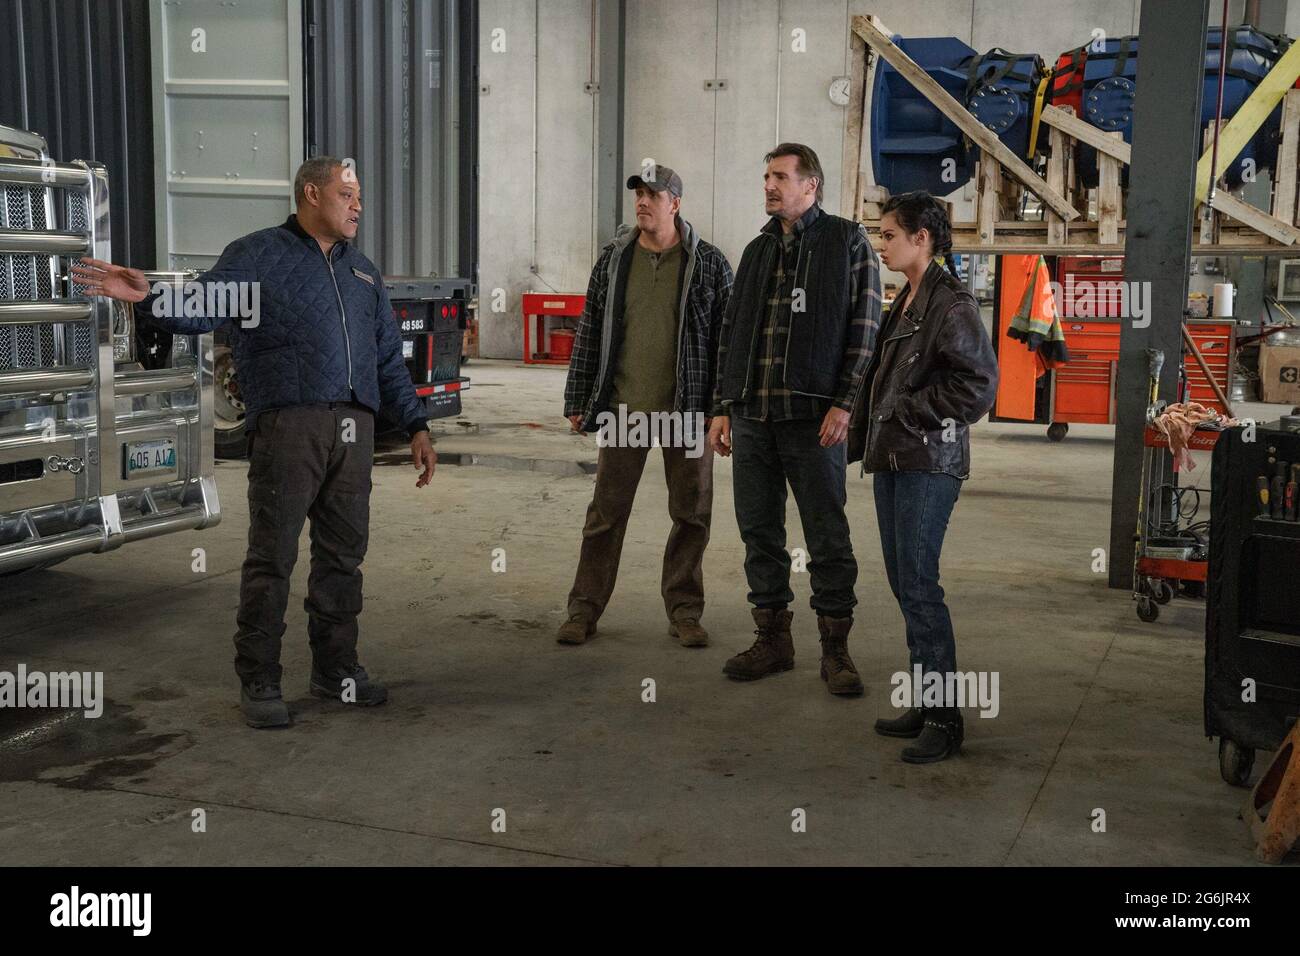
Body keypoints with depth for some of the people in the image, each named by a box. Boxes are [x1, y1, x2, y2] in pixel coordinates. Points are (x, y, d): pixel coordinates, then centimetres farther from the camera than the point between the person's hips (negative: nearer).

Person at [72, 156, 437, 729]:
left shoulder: (361, 272, 22)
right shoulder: (257, 256, 4)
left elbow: (389, 361, 23)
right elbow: (199, 311, -10)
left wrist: (416, 427, 18)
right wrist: (146, 296, -29)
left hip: (354, 426, 6)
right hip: (288, 424, -6)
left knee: (343, 553, 10)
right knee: (273, 555, -4)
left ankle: (336, 669, 21)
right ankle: (258, 683, 4)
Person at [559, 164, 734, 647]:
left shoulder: (708, 263, 1)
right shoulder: (613, 260, 7)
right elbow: (590, 331, 9)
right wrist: (577, 400, 6)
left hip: (687, 409, -1)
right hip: (624, 408, 1)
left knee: (691, 515, 6)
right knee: (606, 512, 5)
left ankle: (684, 611, 20)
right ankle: (584, 609, 14)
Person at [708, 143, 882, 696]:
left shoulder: (847, 242, 1)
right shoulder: (757, 251, 17)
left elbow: (865, 330, -5)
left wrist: (844, 404, -13)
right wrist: (722, 407, 13)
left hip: (812, 416, -5)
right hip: (751, 416, 6)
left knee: (827, 537, 0)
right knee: (758, 532, 9)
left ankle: (835, 649, 10)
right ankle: (772, 639, 20)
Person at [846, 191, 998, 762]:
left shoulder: (951, 303, -11)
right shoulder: (904, 303, 16)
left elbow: (978, 385, -18)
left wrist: (909, 412, -13)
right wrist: (864, 438, 15)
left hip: (929, 463, -9)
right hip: (891, 458, 9)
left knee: (918, 586, -9)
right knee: (904, 584, 10)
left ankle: (945, 719, -1)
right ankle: (927, 700, 19)